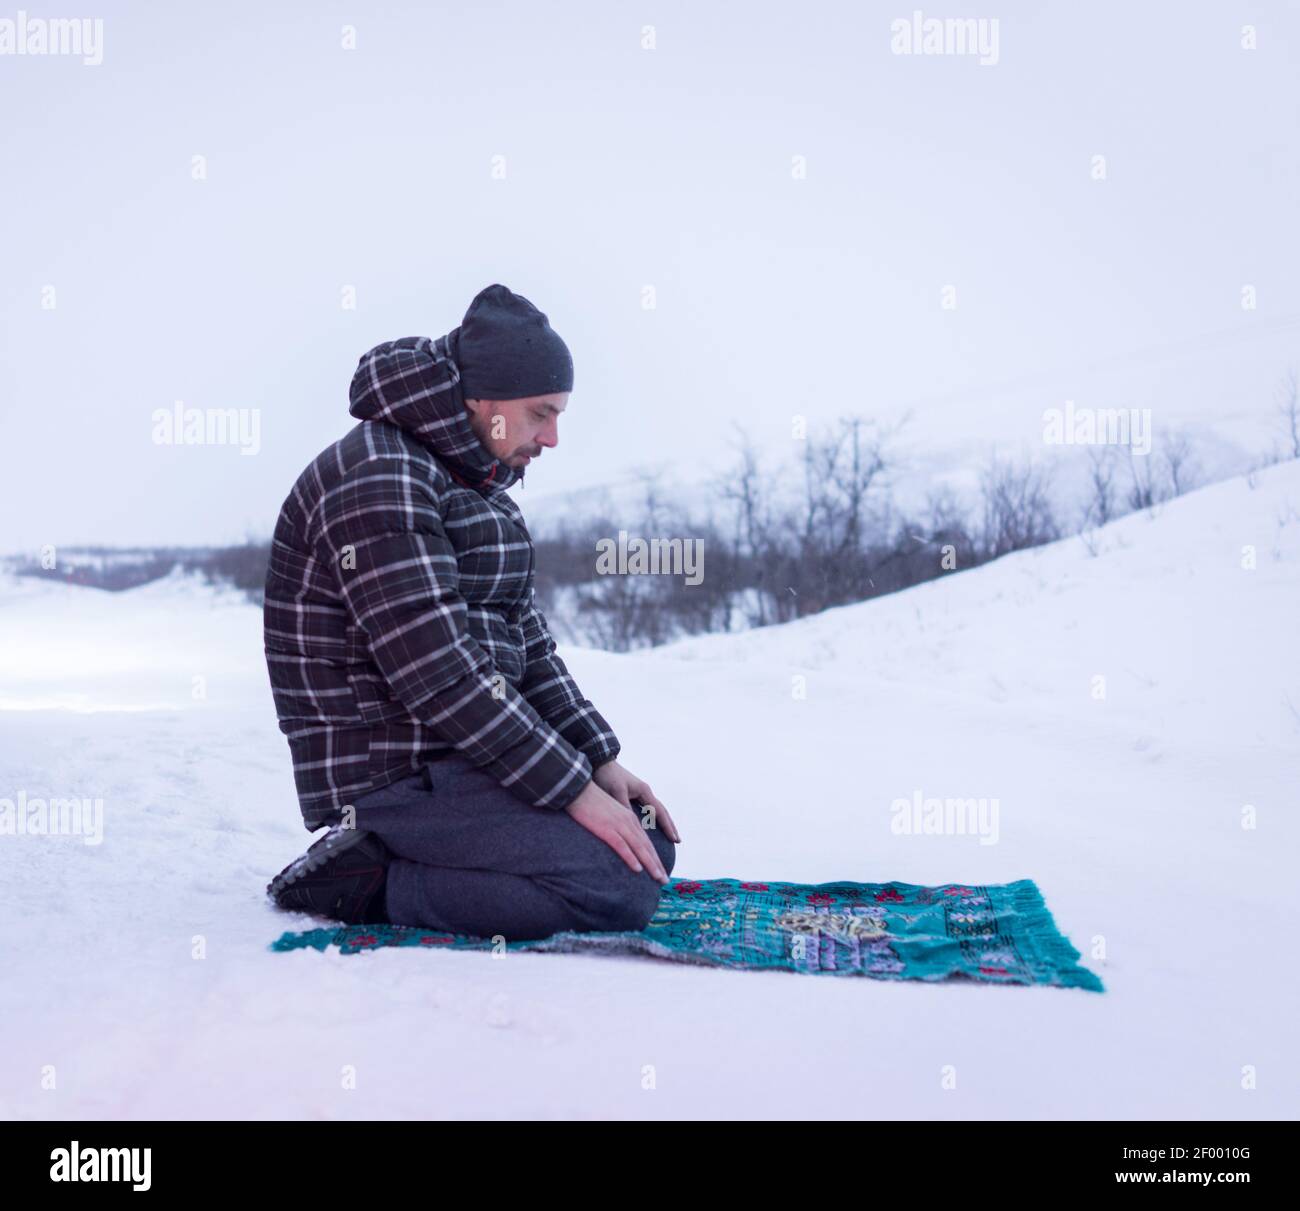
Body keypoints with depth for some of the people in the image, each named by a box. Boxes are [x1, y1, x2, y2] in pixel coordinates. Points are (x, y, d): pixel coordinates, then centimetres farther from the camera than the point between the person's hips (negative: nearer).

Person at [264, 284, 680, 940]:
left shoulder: (480, 488, 14)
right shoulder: (377, 478, -18)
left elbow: (527, 643, 17)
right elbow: (436, 673, -24)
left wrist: (601, 762, 5)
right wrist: (574, 791, -21)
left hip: (466, 755, 10)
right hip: (395, 773, -10)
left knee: (652, 845, 8)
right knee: (621, 889, -20)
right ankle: (367, 882, -9)